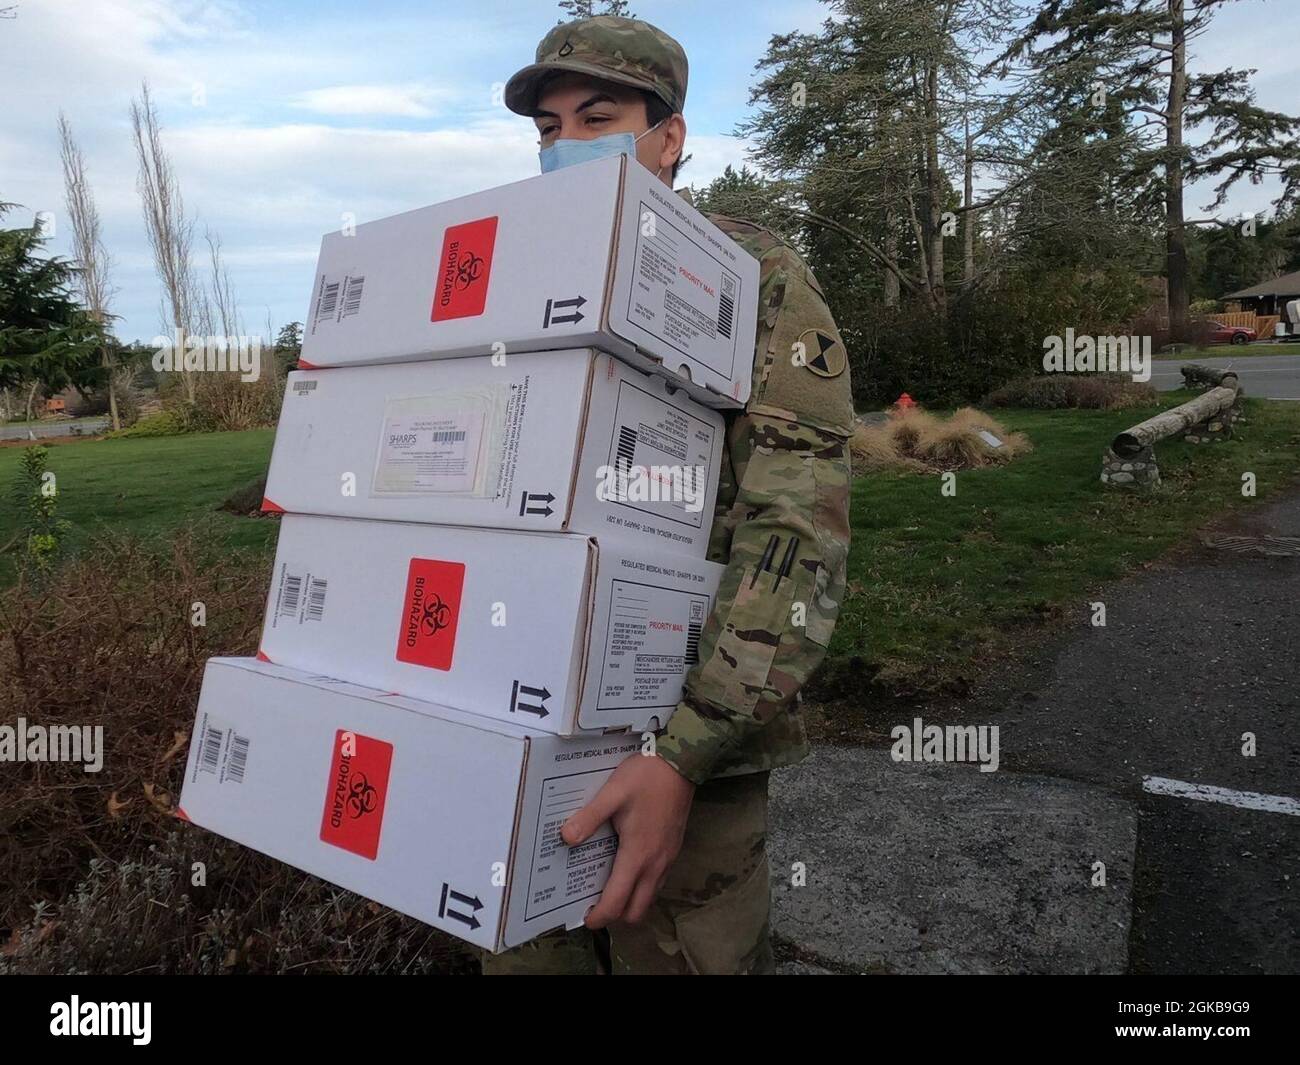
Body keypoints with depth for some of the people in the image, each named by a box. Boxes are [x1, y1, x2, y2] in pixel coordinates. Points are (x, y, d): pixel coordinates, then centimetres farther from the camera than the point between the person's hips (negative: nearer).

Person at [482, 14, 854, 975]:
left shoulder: (756, 278, -6)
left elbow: (797, 533, -16)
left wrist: (684, 758, -24)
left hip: (684, 742, -5)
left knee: (685, 952, 12)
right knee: (525, 951, 19)